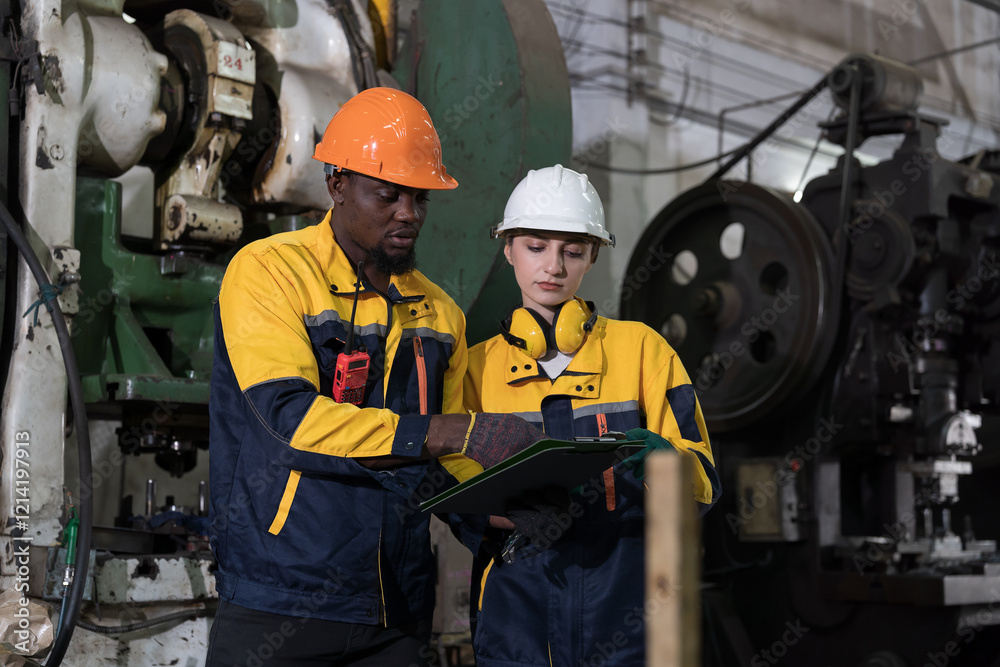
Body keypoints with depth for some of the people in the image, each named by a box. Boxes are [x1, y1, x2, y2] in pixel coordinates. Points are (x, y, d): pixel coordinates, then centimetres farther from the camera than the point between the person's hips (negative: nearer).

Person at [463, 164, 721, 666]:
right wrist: (511, 515, -16)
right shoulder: (478, 366, 10)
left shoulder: (641, 348, 6)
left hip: (623, 610, 0)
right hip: (516, 602, 1)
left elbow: (703, 484, 1)